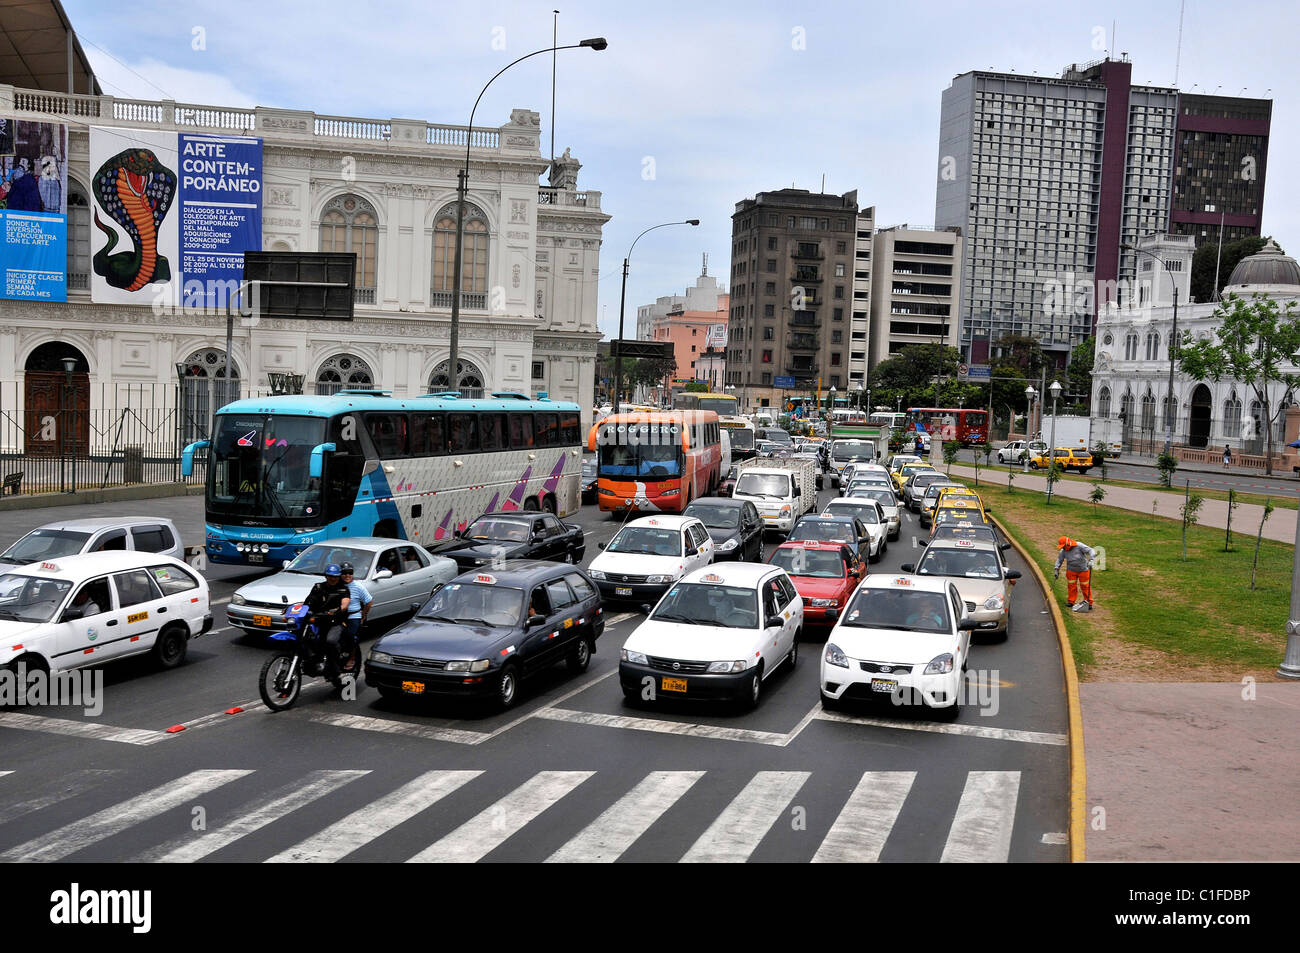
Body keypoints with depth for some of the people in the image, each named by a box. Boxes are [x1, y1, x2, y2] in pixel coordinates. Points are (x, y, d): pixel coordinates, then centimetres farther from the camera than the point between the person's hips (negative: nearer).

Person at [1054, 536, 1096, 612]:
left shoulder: (1079, 546, -22)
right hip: (1071, 571, 3)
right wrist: (1057, 569, -3)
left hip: (1083, 570, -3)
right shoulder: (1063, 551, -9)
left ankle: (1088, 603, 13)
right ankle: (1071, 602, 14)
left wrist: (1091, 560, -37)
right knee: (1071, 586, 1)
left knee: (1085, 586, 2)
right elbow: (1059, 560, 4)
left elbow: (1090, 550, -25)